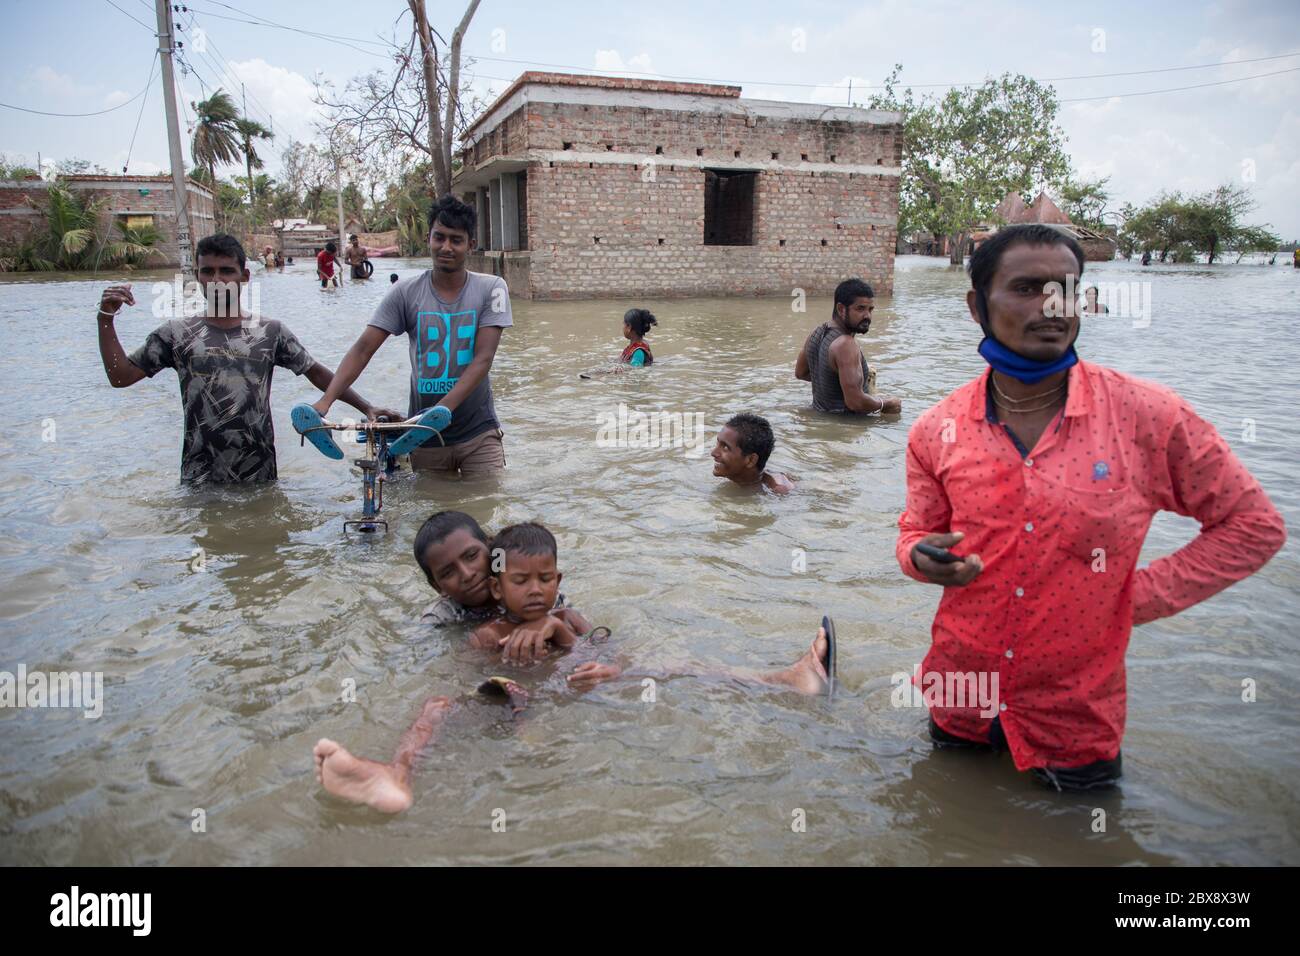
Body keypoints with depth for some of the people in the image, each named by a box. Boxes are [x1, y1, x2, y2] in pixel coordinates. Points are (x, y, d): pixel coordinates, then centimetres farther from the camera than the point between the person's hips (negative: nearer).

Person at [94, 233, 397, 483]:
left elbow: (316, 373, 4)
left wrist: (366, 408, -3)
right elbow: (120, 376, 2)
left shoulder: (270, 332, 1)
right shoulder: (177, 334, 2)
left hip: (259, 475, 0)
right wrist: (106, 319, -8)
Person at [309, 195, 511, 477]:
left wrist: (442, 409, -26)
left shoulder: (491, 289, -5)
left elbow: (483, 359, -14)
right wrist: (325, 401, -20)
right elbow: (363, 349, -6)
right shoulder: (406, 292, -2)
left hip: (479, 433, -1)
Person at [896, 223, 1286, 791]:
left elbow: (1254, 526, -4)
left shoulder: (1147, 417, -15)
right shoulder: (936, 431, -9)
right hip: (958, 702, 2)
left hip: (1074, 722, -2)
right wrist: (922, 557, -17)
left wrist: (1139, 597, -10)